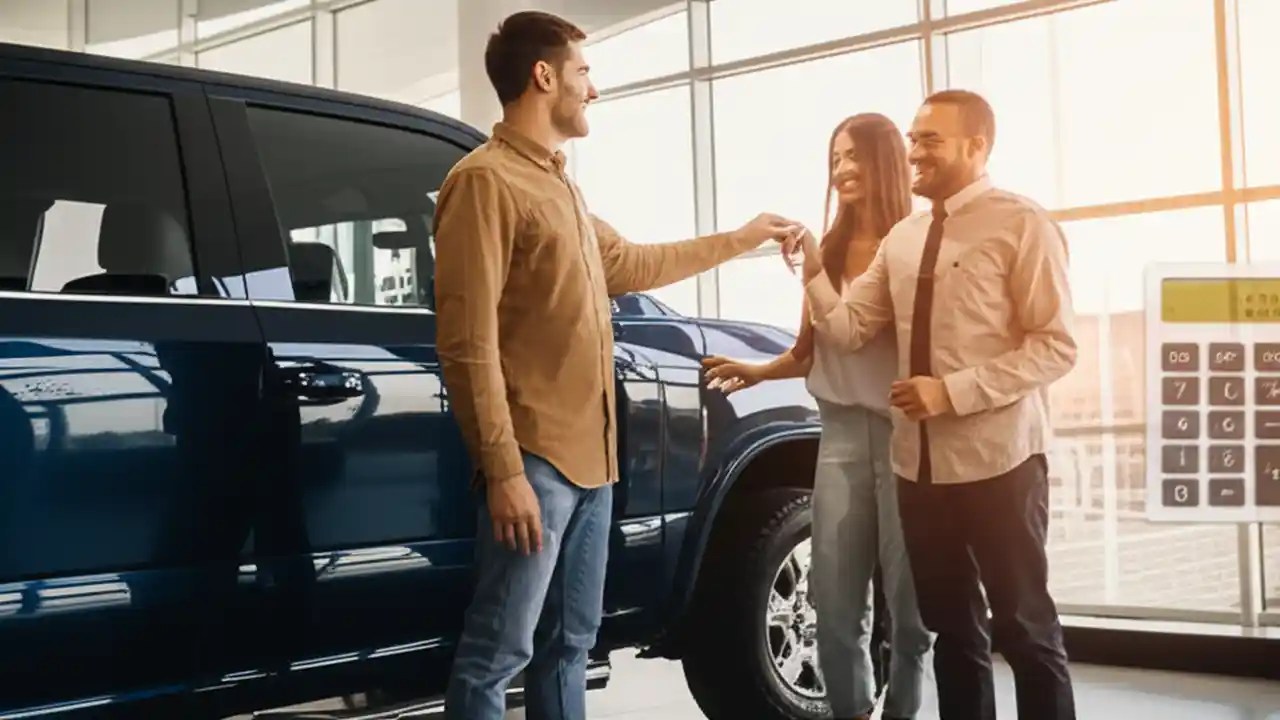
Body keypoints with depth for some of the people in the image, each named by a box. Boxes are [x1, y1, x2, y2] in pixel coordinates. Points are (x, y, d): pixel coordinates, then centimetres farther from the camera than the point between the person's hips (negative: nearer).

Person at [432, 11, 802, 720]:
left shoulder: (557, 184, 17)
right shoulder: (486, 180, -12)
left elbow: (628, 264, 34)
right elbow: (467, 339, -18)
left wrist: (741, 239, 39)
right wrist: (503, 469, -22)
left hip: (590, 456, 10)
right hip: (534, 461, -10)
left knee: (568, 643, 16)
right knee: (498, 654, -6)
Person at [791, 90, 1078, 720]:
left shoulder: (1021, 226, -8)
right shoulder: (901, 237, 12)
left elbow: (1055, 345, -14)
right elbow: (848, 328, 6)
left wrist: (953, 390, -21)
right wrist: (813, 269, -12)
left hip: (997, 460, -6)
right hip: (919, 461, 6)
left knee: (1025, 627, 5)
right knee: (951, 626, 16)